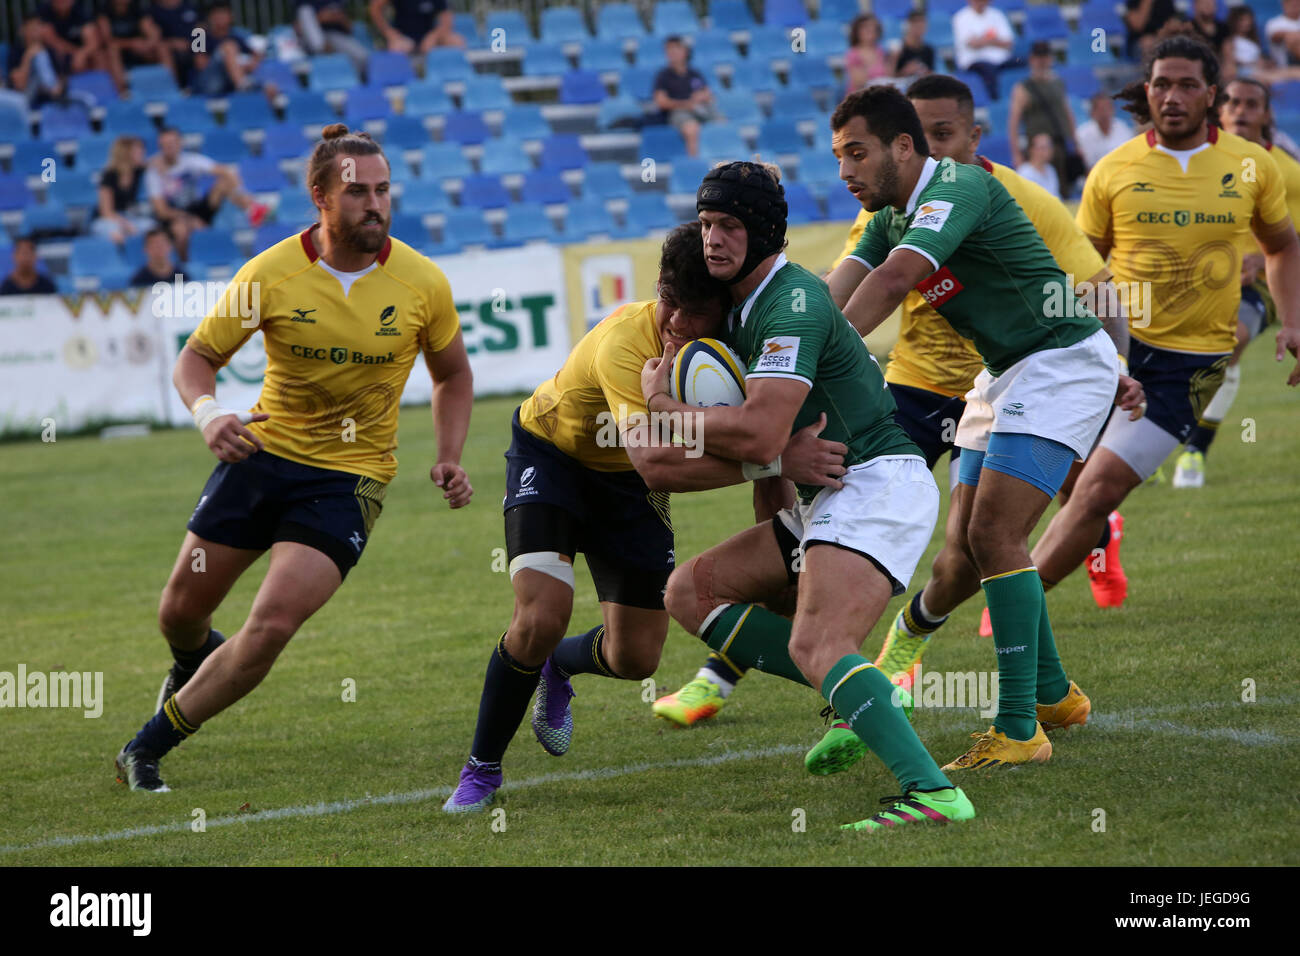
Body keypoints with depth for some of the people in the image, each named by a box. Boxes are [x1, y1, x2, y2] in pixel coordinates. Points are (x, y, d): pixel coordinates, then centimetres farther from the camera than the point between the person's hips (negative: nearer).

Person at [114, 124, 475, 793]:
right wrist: (208, 413, -25)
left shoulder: (423, 282, -9)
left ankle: (148, 747, -2)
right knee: (181, 612, 10)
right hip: (262, 454, 1)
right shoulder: (270, 274, -12)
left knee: (272, 625, -19)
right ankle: (197, 663, 51)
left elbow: (453, 375, 9)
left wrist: (449, 459, -5)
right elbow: (196, 358, -3)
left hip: (349, 475, -1)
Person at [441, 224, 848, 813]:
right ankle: (481, 770, -2)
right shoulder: (624, 341, -39)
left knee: (635, 659, 2)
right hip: (550, 453, -5)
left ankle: (556, 666, 39)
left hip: (626, 485, 5)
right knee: (540, 617, -24)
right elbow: (655, 466, -51)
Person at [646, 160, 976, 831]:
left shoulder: (794, 302, -16)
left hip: (877, 485, -11)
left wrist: (662, 404, -11)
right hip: (820, 500, 11)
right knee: (689, 590, 8)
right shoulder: (744, 308, 16)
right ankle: (859, 698, 1)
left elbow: (759, 435, -25)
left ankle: (933, 794, -39)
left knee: (816, 645, -29)